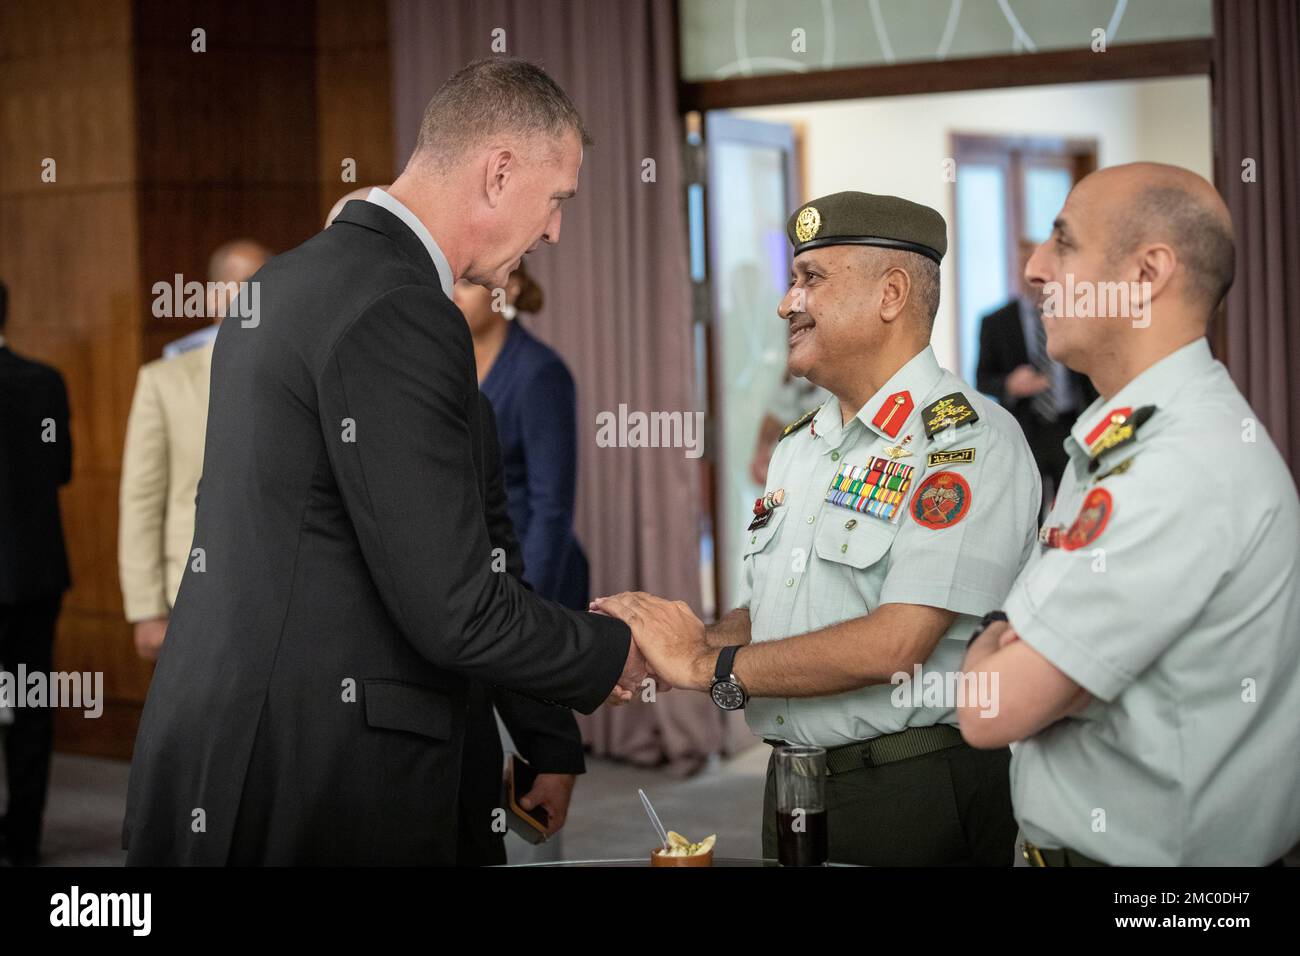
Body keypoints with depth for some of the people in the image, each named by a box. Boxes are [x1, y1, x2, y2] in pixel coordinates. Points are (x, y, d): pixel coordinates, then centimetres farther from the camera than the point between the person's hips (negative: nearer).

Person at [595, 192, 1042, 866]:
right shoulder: (800, 447, 13)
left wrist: (707, 665, -17)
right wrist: (702, 640, -6)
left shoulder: (967, 441, -15)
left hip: (915, 803, -7)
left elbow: (895, 642, -24)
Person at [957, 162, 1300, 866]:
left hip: (1154, 852, -8)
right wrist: (1014, 650, -7)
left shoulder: (1185, 470, -25)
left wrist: (990, 648, -5)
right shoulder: (1118, 439, 7)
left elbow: (992, 709, -25)